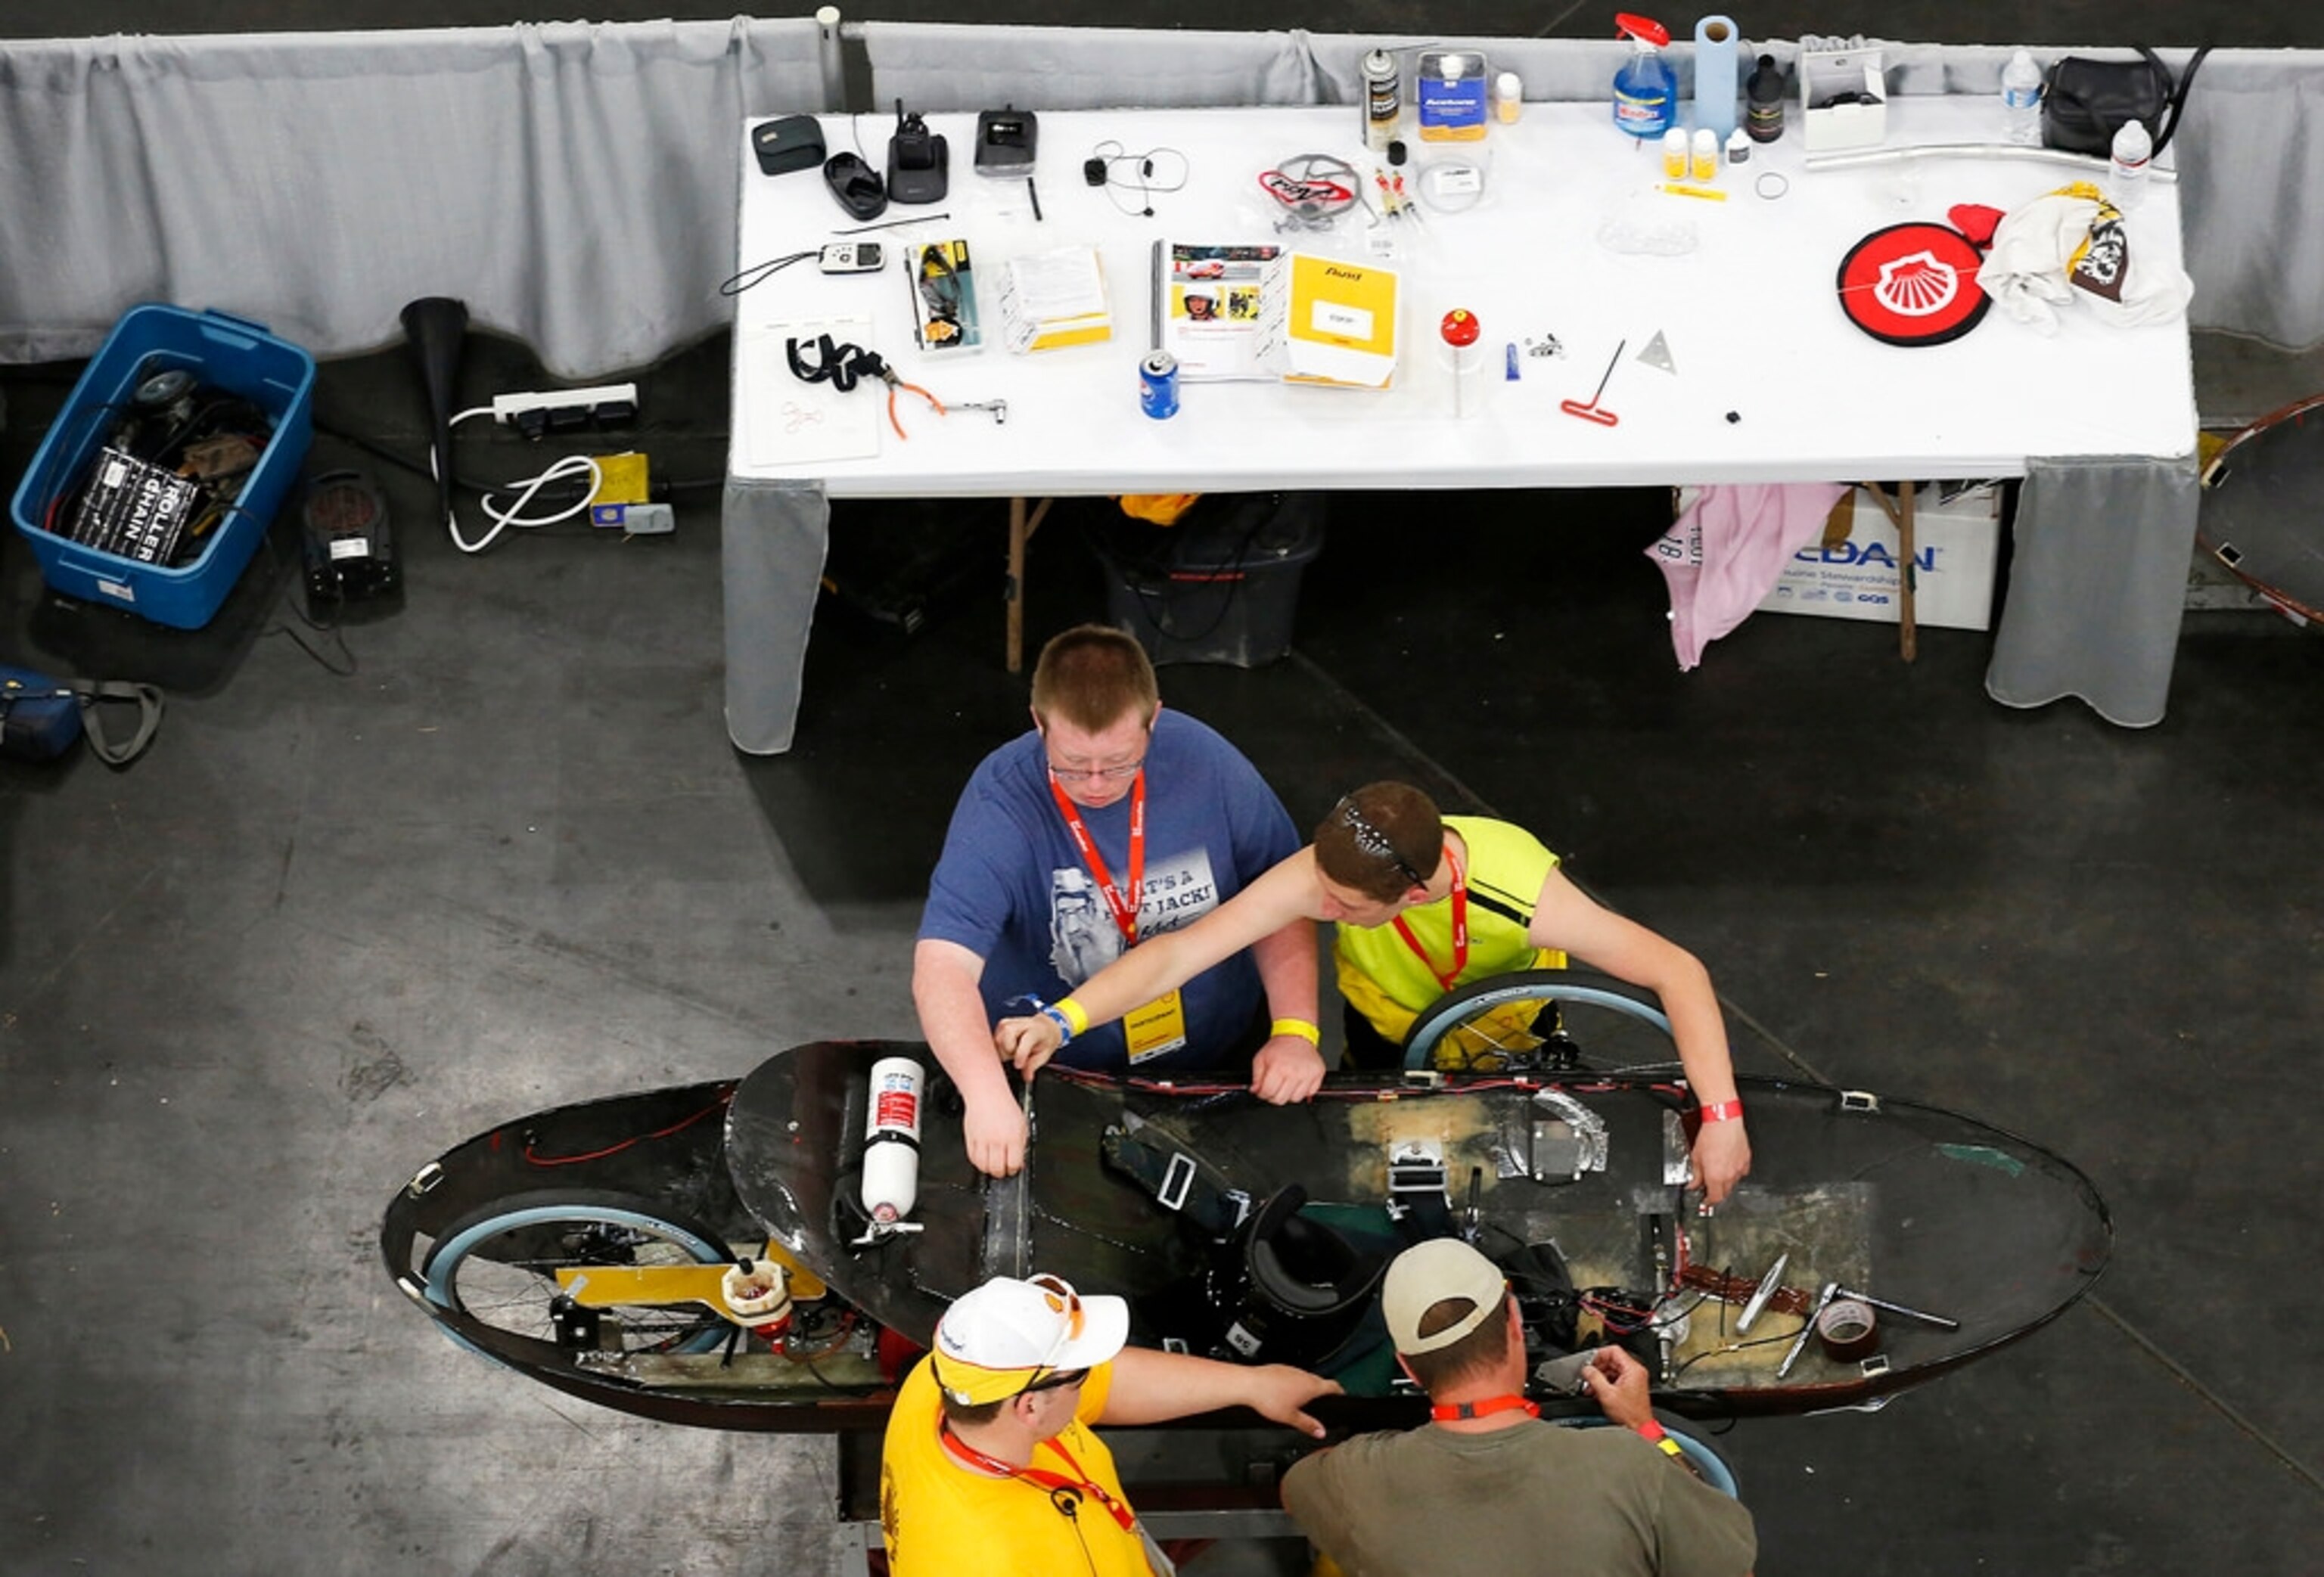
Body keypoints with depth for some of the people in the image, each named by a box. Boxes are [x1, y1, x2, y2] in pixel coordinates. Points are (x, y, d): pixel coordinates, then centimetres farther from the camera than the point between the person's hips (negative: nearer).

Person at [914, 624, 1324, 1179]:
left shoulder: (1206, 762, -12)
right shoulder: (1001, 804, -21)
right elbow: (943, 969, -31)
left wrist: (1296, 1031, -13)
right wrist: (987, 1095, -47)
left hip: (1225, 1060, 2)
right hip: (1058, 1080, -2)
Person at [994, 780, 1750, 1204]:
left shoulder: (1520, 893, -45)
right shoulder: (1323, 875, -41)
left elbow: (1678, 973, -40)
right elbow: (1184, 950, -44)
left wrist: (1721, 1116, -48)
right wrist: (1060, 1020, -56)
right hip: (1390, 1025, 2)